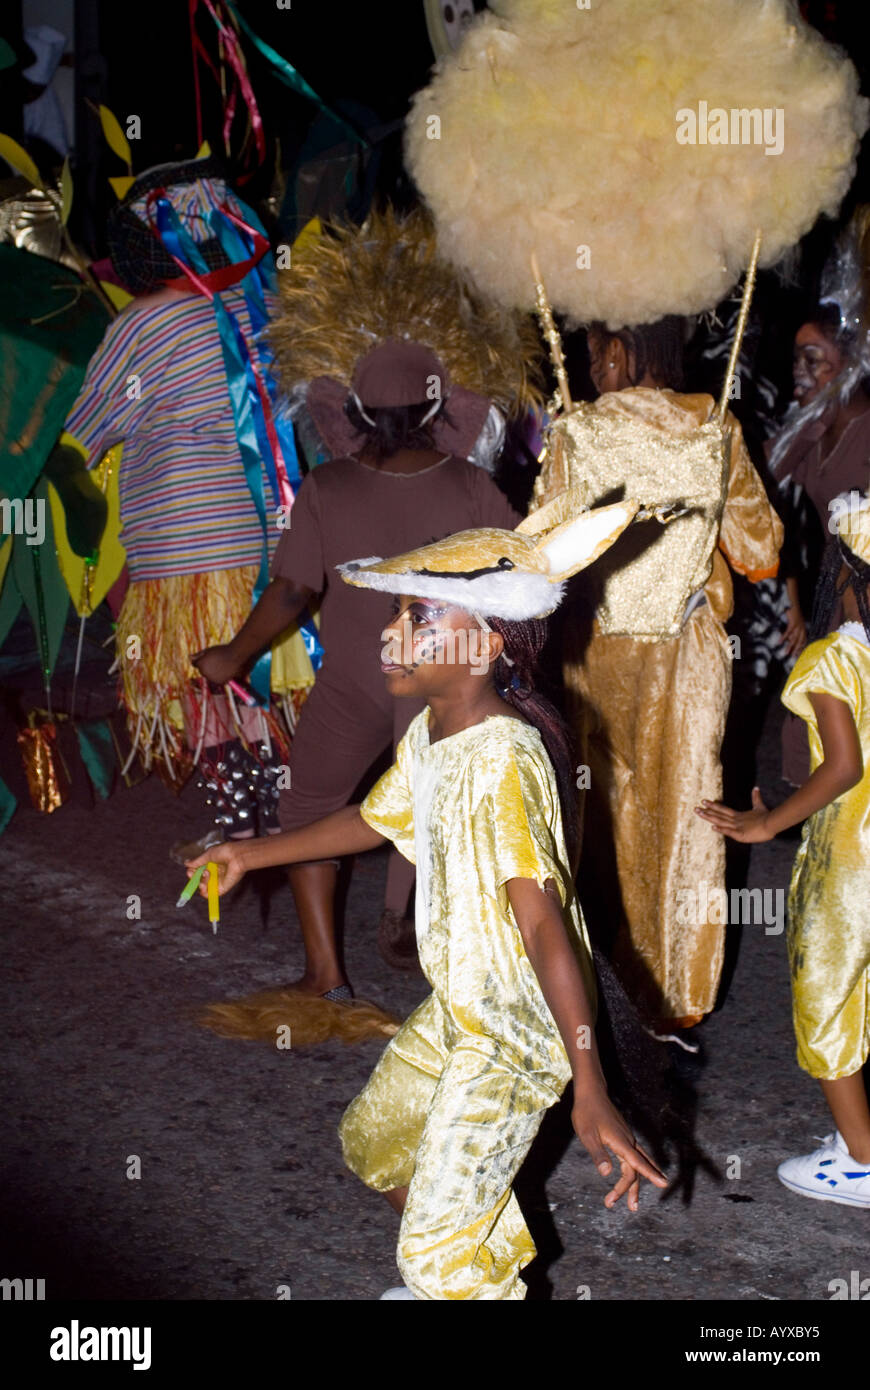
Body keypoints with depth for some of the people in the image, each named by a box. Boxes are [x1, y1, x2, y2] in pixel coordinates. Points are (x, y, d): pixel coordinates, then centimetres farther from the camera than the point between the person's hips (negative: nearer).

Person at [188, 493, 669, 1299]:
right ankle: (490, 1267, 51)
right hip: (455, 1010, 10)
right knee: (373, 1143, 29)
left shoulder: (503, 761, -29)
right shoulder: (430, 733, -1)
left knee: (440, 1254, -5)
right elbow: (375, 819, 20)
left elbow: (545, 925, -35)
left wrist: (591, 1096, -39)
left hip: (516, 1035, -10)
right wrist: (254, 854, 31)